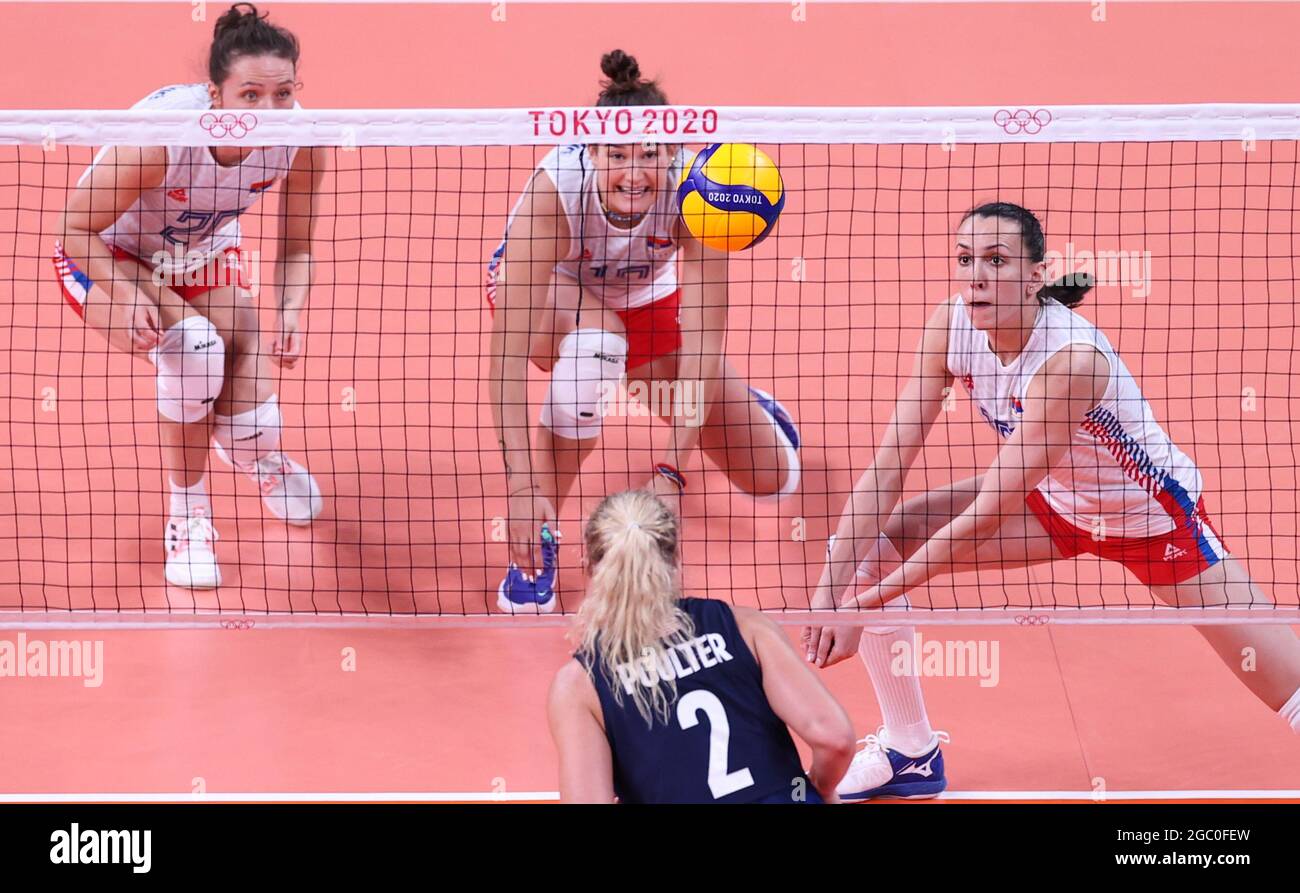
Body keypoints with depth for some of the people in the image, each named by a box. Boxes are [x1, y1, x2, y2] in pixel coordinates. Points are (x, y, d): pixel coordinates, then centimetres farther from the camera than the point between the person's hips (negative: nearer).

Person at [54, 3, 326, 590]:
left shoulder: (300, 142, -27)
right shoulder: (159, 136, -39)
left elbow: (294, 245, -9)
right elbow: (76, 229, -24)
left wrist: (288, 313, -28)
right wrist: (128, 295, -39)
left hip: (205, 255, 4)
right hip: (109, 256, -4)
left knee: (252, 429, -9)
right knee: (193, 347, -35)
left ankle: (253, 453, 35)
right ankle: (187, 513, -10)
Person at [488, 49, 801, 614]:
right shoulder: (555, 187, -39)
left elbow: (704, 342, -34)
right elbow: (508, 351, -42)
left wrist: (673, 470, -42)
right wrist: (521, 481, -49)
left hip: (648, 300, 2)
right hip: (550, 291, -2)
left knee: (773, 480, -1)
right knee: (597, 343, -41)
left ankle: (736, 400, 35)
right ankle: (537, 538, -22)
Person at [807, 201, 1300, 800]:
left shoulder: (1073, 357, -36)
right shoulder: (951, 326, -19)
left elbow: (993, 508, -36)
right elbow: (887, 467, -19)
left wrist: (870, 599, -35)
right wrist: (832, 588, -29)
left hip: (1155, 516, -5)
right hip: (1054, 502, 6)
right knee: (869, 544, -9)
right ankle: (909, 750, 9)